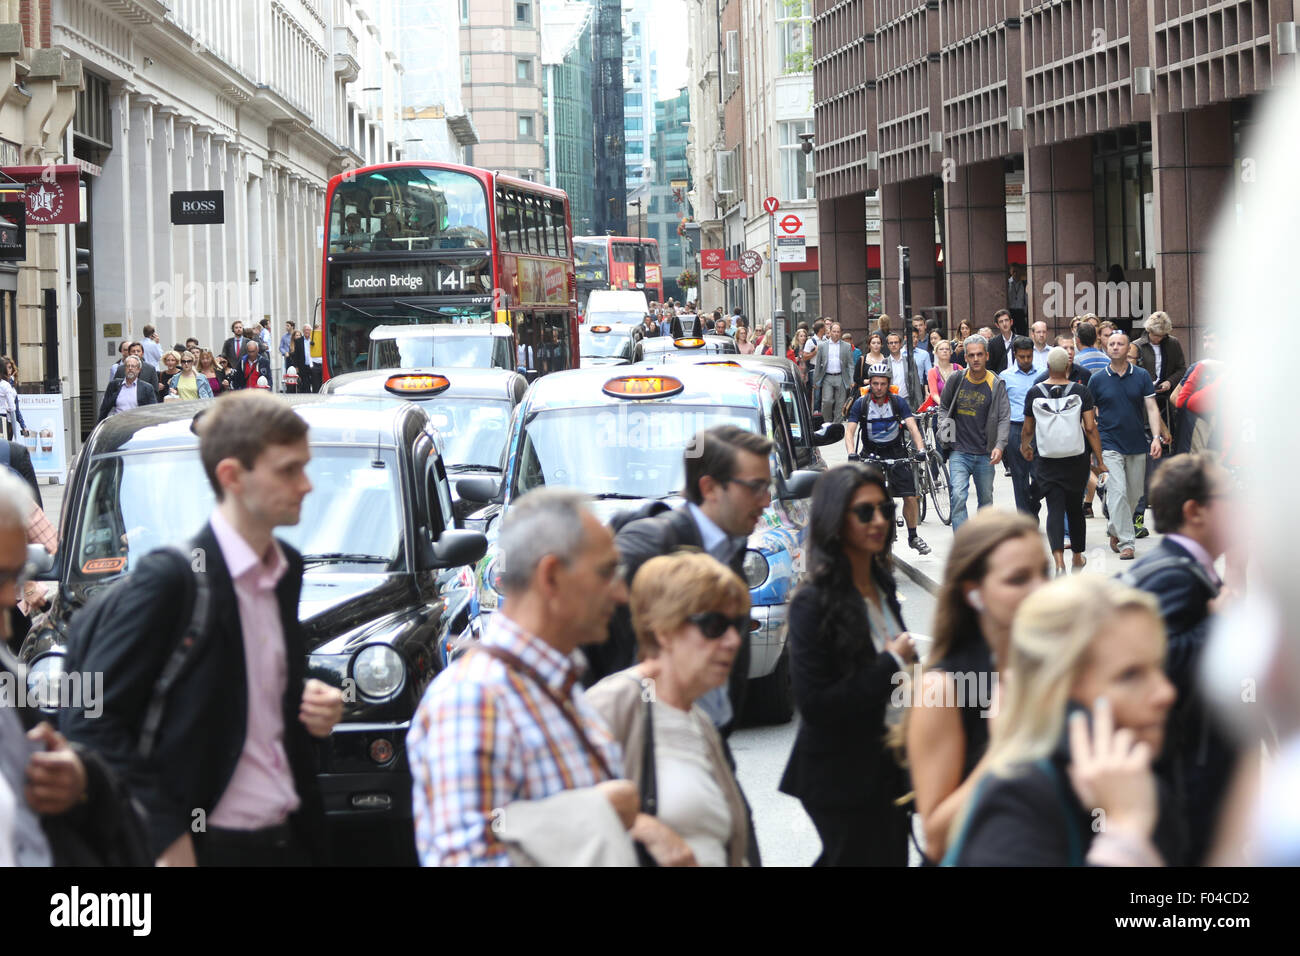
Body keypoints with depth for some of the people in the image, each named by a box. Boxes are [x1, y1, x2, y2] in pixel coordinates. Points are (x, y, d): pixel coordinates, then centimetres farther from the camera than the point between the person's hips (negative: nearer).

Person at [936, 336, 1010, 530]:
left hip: (985, 455, 1)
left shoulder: (996, 385, -2)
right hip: (959, 451, -1)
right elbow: (943, 406, 17)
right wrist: (944, 428, -1)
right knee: (958, 496, -16)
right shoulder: (956, 380, 1)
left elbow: (1004, 418, -6)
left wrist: (999, 446, -20)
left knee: (986, 500, 13)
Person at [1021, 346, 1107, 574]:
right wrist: (1100, 461, -3)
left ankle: (1059, 561, -22)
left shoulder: (1034, 393, -3)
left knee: (1055, 509, -4)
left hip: (1047, 461, -1)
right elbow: (1090, 428, -9)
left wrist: (1025, 446, 30)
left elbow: (1028, 429, 8)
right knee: (1075, 508, 17)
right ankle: (1078, 557, 31)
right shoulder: (1080, 391, -5)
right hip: (1077, 459, 1)